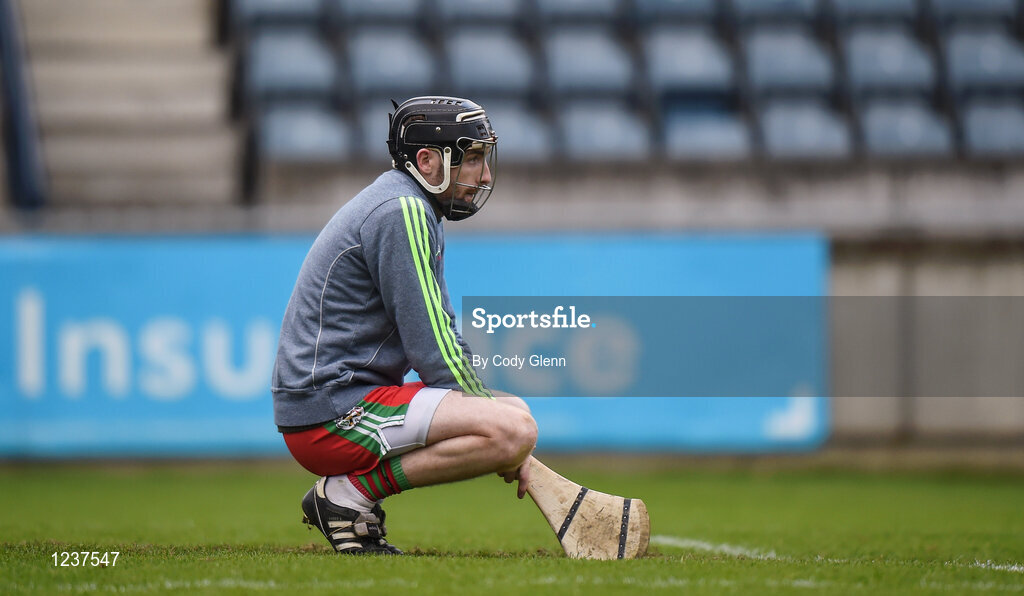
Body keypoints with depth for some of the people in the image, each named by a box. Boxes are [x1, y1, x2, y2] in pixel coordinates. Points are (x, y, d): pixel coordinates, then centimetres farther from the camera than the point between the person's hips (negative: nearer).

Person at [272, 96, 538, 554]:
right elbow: (434, 355, -16)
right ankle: (349, 494, -12)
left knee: (515, 412, 20)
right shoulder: (402, 212, -13)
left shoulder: (419, 212, 20)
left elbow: (445, 341, 21)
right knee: (514, 429, -22)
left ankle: (354, 493, 9)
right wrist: (502, 439, -5)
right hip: (330, 410, -10)